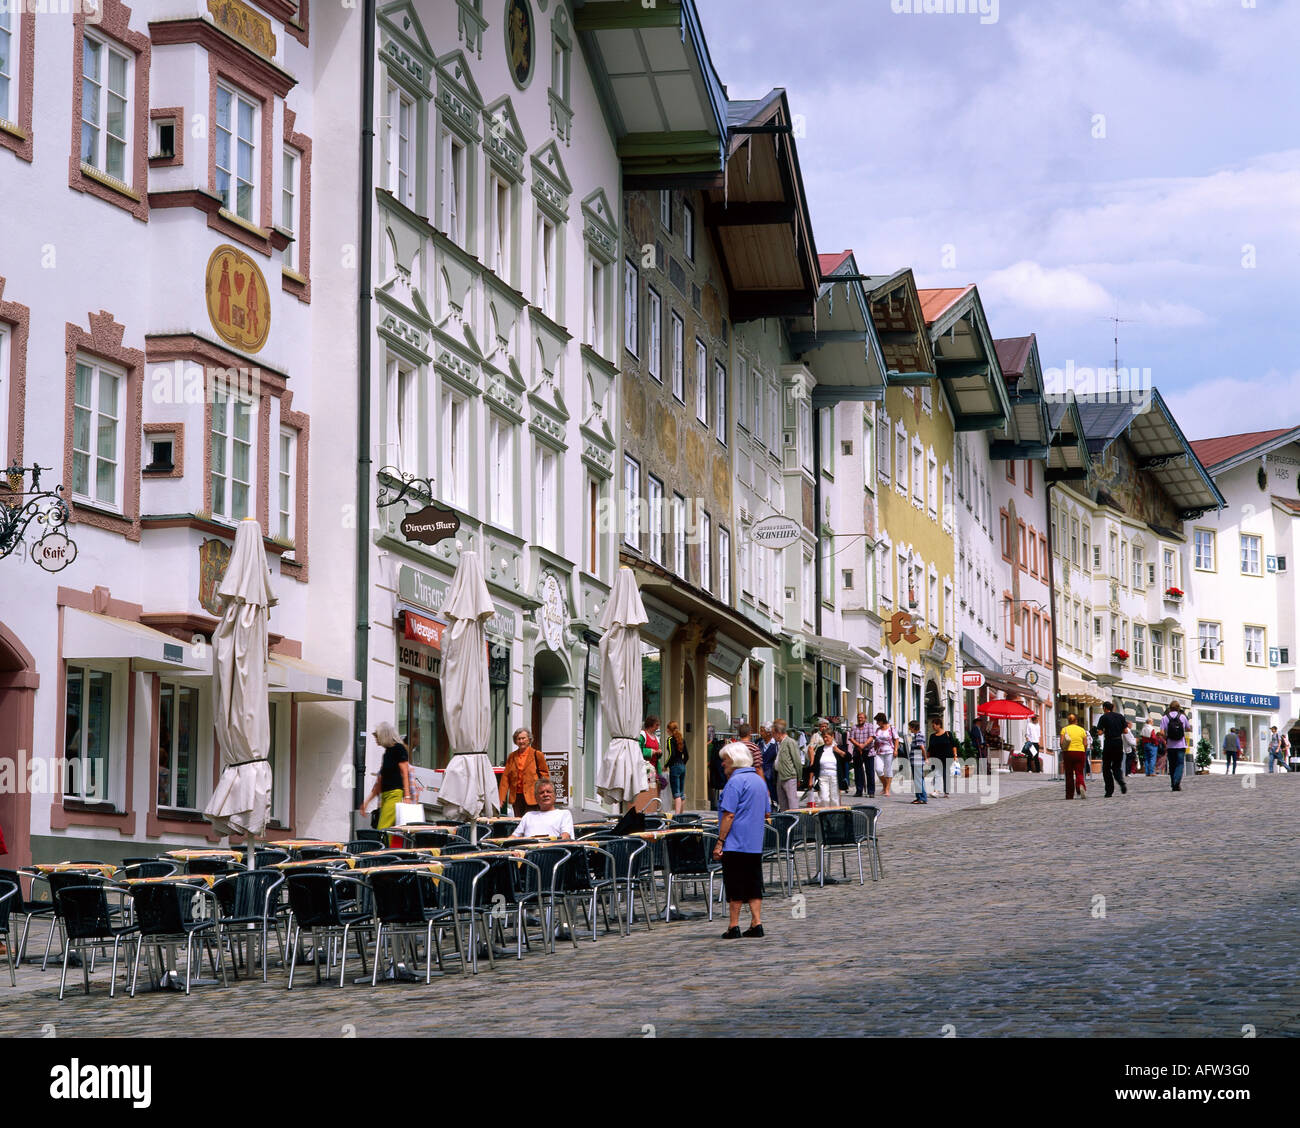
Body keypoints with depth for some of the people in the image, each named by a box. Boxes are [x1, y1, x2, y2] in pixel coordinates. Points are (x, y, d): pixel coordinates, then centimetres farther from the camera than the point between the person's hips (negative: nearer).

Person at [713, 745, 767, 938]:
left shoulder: (735, 782, -13)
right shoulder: (759, 780, 14)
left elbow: (729, 815, -18)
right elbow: (766, 814, 20)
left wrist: (720, 842, -16)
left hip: (735, 844, -8)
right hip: (755, 844, 8)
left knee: (735, 887, -3)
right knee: (753, 885, 9)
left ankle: (733, 926, 0)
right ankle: (756, 924, 6)